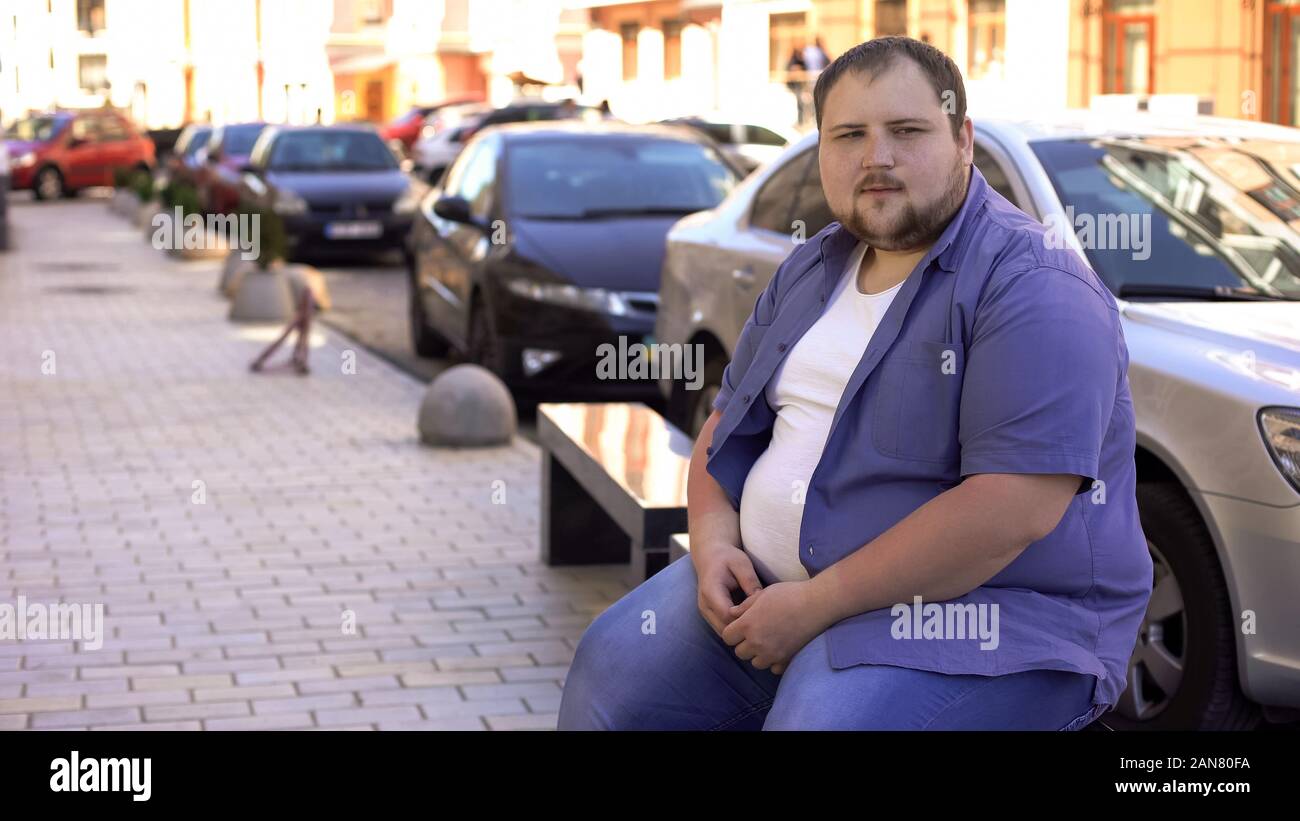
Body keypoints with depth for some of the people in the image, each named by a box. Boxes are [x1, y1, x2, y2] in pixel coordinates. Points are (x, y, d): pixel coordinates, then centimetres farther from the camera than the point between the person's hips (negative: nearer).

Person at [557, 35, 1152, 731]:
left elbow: (1015, 510, -26)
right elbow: (729, 420, 18)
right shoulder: (810, 270, 12)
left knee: (820, 721, -32)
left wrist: (817, 606, -23)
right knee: (610, 673, 0)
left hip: (971, 610, -7)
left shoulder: (1035, 292, -16)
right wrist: (713, 543, -3)